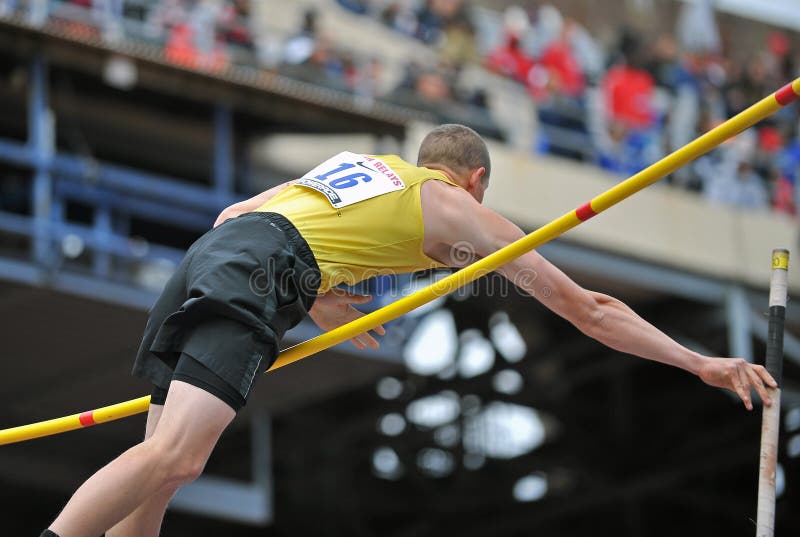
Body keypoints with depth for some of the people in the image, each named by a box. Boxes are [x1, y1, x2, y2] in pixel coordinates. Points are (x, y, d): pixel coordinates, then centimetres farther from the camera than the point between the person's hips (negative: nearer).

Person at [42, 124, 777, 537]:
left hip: (210, 251, 7)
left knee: (162, 467, 6)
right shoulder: (460, 210, 18)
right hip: (258, 272, -7)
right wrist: (700, 363, 24)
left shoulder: (360, 162, 35)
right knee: (175, 458, -20)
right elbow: (585, 309, 20)